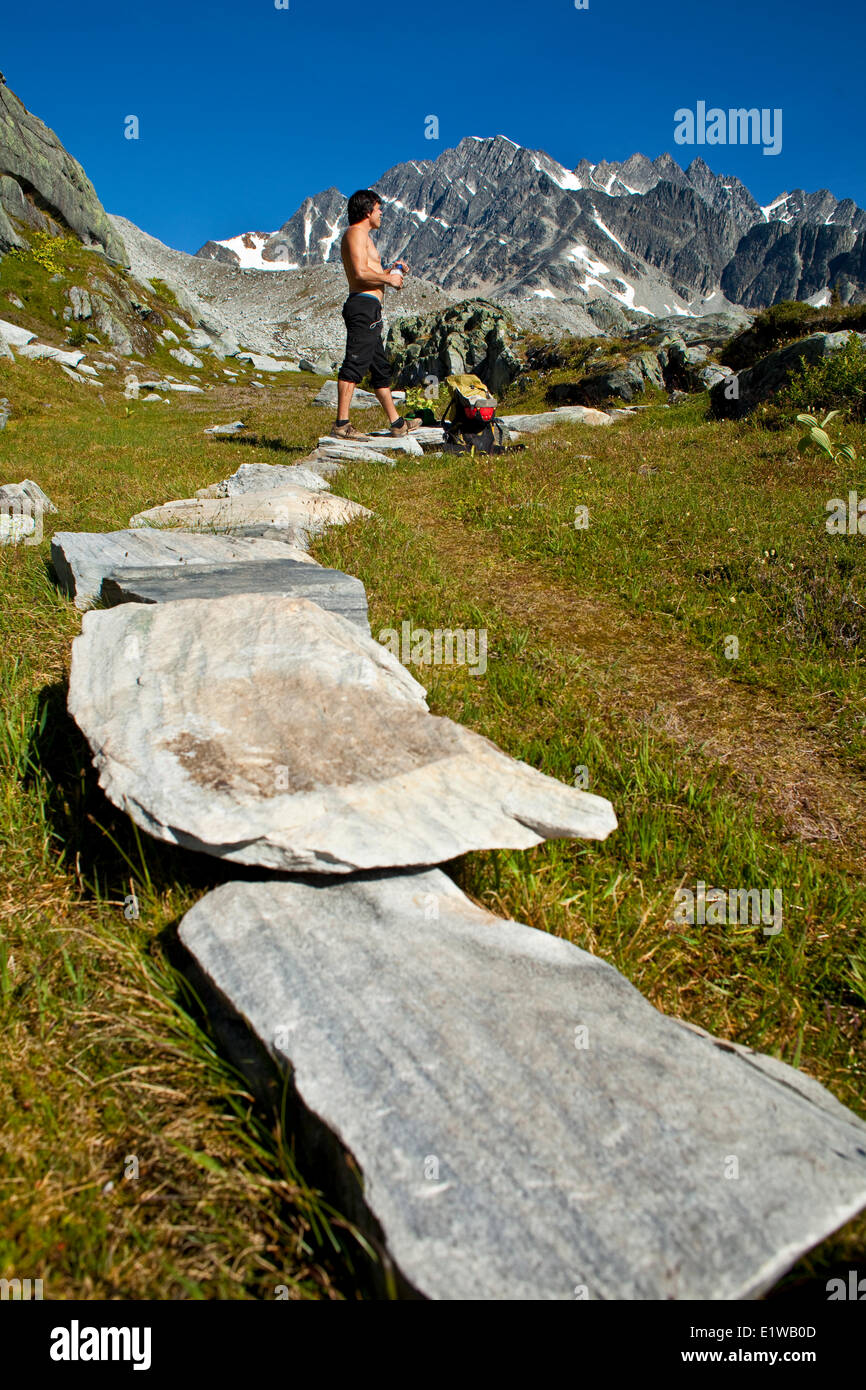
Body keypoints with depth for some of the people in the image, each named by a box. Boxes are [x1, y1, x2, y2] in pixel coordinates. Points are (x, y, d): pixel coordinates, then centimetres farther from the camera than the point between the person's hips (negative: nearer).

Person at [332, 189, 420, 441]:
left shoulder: (363, 236, 27)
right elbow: (361, 273, -19)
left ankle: (396, 423, 20)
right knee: (355, 363, -15)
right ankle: (341, 423, -18)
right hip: (363, 305, -11)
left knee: (381, 368, 13)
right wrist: (389, 278, -7)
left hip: (370, 310, 11)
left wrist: (391, 270, 18)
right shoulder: (356, 233, -6)